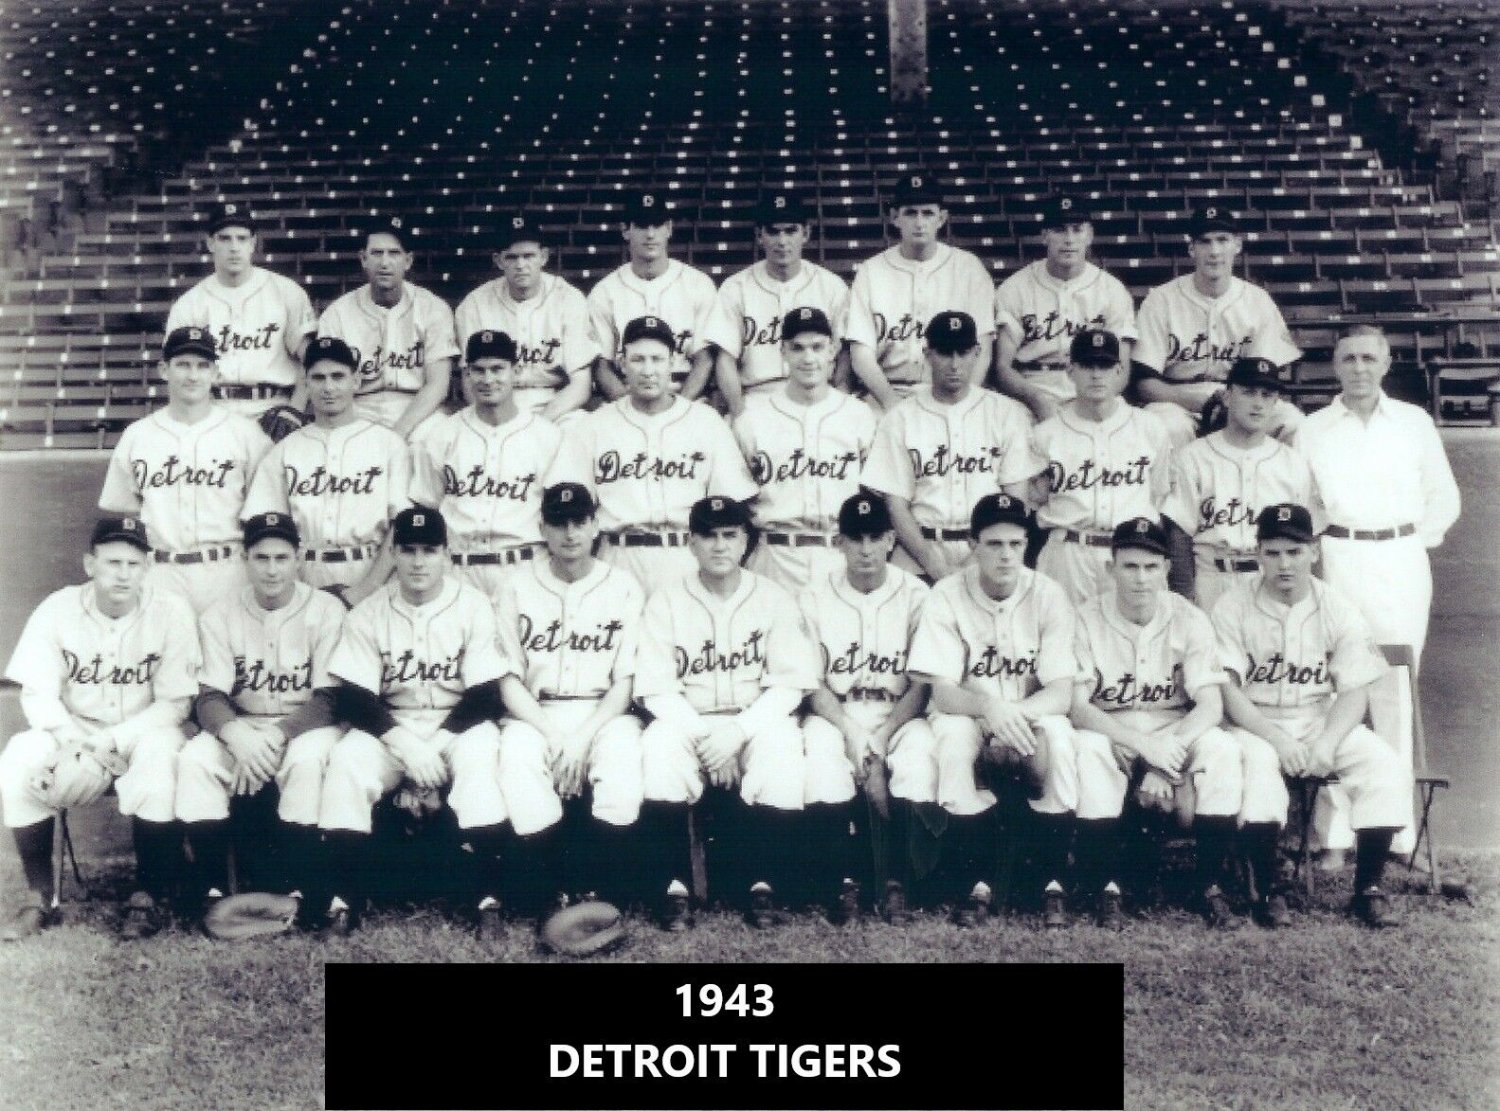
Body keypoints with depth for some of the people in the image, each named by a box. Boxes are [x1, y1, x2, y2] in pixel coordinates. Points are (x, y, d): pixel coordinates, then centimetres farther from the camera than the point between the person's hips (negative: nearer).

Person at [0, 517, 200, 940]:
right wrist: (67, 733, -26)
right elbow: (38, 692, -5)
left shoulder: (170, 611, -12)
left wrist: (112, 740, -24)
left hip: (144, 732, -2)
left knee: (159, 754, -35)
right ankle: (39, 899, -12)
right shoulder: (58, 609, -6)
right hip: (73, 735, 2)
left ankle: (148, 897, -21)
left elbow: (175, 702, -12)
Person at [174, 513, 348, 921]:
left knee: (308, 759, -35)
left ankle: (296, 889, -26)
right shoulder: (220, 615, 1)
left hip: (305, 726, -2)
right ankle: (211, 888, -20)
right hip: (239, 729, 3)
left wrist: (278, 734, -28)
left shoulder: (326, 610, -7)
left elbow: (329, 699, -11)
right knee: (194, 759, -27)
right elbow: (210, 698, -5)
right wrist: (235, 734, -29)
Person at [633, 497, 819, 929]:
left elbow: (789, 683, -4)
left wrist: (739, 731, -19)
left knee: (781, 743, -33)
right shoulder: (666, 601, 3)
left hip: (756, 719, 0)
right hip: (686, 720, 0)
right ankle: (672, 885, -23)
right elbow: (656, 687, -3)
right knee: (660, 745, -33)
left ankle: (762, 882, -22)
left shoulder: (774, 599, 4)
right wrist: (705, 740, -17)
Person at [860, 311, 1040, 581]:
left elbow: (1015, 500, 4)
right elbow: (896, 504, 1)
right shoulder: (899, 419, 6)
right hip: (921, 547, 0)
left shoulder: (1009, 414, 8)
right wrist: (936, 567, -12)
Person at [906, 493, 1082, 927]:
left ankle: (1053, 882, -18)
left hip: (1030, 717, 1)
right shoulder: (947, 597, -12)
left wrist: (1016, 712, -35)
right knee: (954, 738, -34)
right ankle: (979, 884, -23)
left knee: (1058, 739, -32)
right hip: (966, 714, -1)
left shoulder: (1048, 596, -9)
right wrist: (988, 705, -39)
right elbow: (943, 694, -17)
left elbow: (1061, 692, -15)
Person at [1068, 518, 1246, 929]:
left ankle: (1212, 888, -20)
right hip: (1110, 736, -1)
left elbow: (1211, 706, -12)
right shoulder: (1086, 619, -9)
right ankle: (1107, 888, -25)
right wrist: (1143, 744, -31)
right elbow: (1077, 707, -17)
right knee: (1086, 750, -34)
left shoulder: (1189, 620, -5)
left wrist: (1166, 753, -29)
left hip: (1175, 735, 1)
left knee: (1221, 748, -28)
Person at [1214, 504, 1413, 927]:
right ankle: (1268, 890, -24)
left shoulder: (1337, 608, 1)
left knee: (1389, 765, -21)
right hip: (1255, 723, -3)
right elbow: (1225, 689, -12)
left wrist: (1327, 742, -22)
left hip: (1323, 722, 3)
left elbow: (1355, 691, -3)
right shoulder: (1233, 606, -6)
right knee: (1254, 761, -35)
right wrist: (1276, 738, -24)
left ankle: (1367, 887, -9)